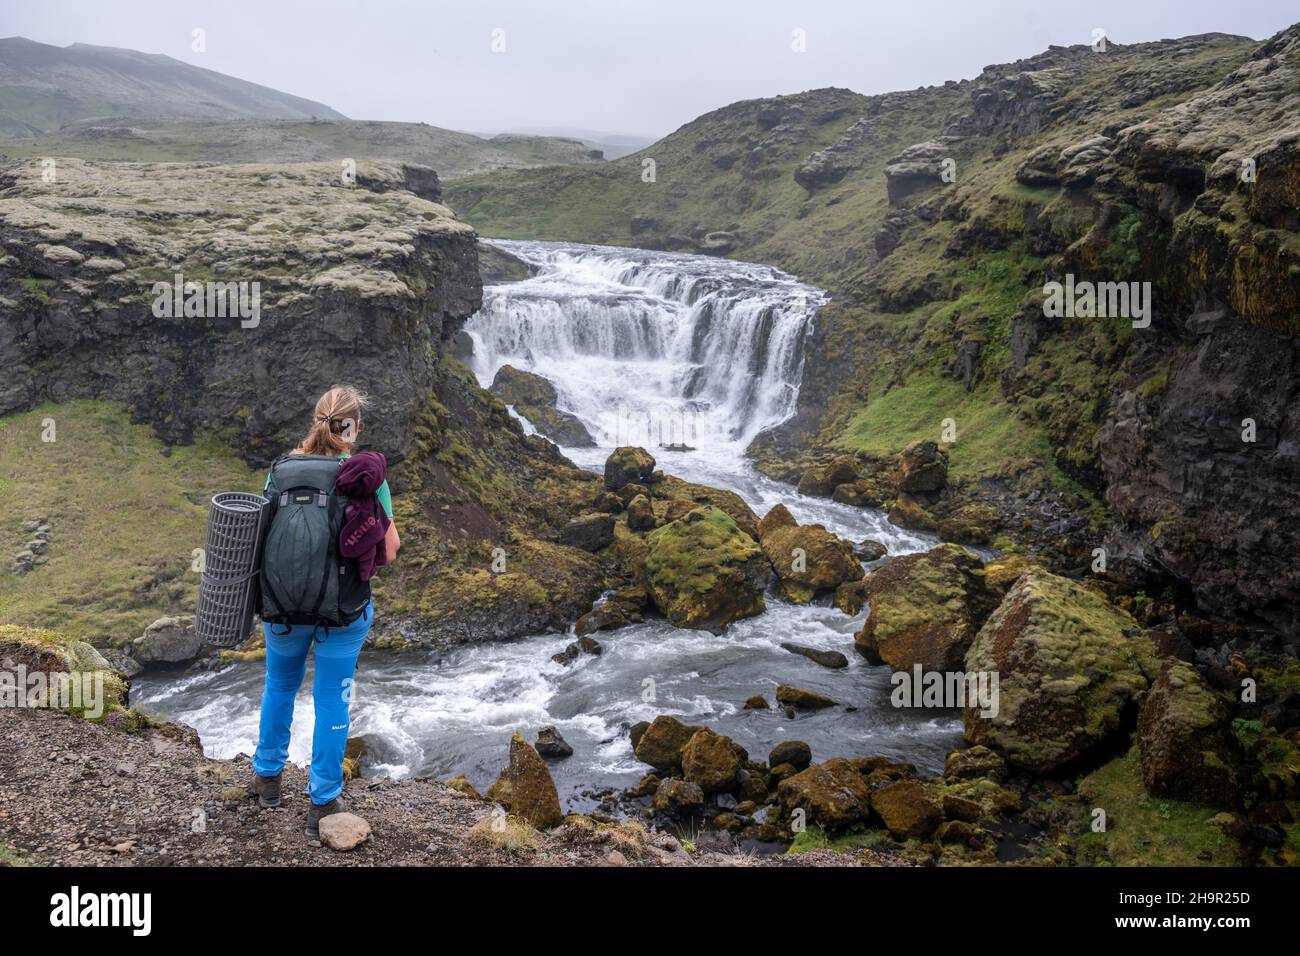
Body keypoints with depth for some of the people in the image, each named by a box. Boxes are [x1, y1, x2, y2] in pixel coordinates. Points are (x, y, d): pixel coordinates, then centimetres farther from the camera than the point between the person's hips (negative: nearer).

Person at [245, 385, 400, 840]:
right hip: (345, 605, -2)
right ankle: (322, 804, 19)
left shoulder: (283, 468, -7)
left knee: (280, 686, 25)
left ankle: (268, 776, 41)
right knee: (332, 700, 11)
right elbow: (389, 547, -10)